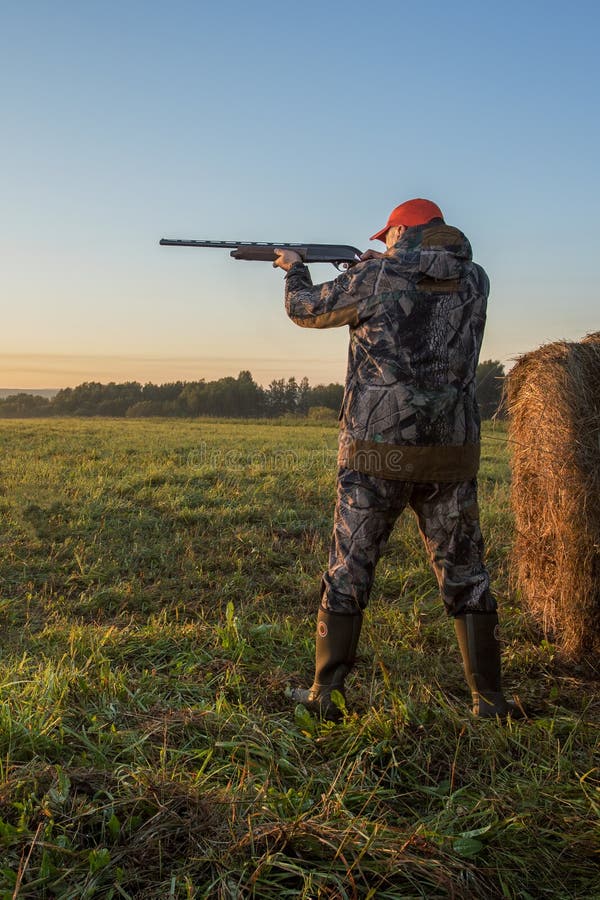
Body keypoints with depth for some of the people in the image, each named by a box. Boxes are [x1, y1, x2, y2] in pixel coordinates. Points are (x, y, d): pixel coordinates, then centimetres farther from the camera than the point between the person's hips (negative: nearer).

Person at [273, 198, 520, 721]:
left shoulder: (374, 278, -4)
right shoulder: (474, 281, 7)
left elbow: (306, 310, 12)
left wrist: (295, 270, 32)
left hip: (377, 451, -3)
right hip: (452, 452, 3)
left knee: (350, 570, 8)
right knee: (464, 573, 13)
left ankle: (325, 693, 15)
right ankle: (490, 698, 18)